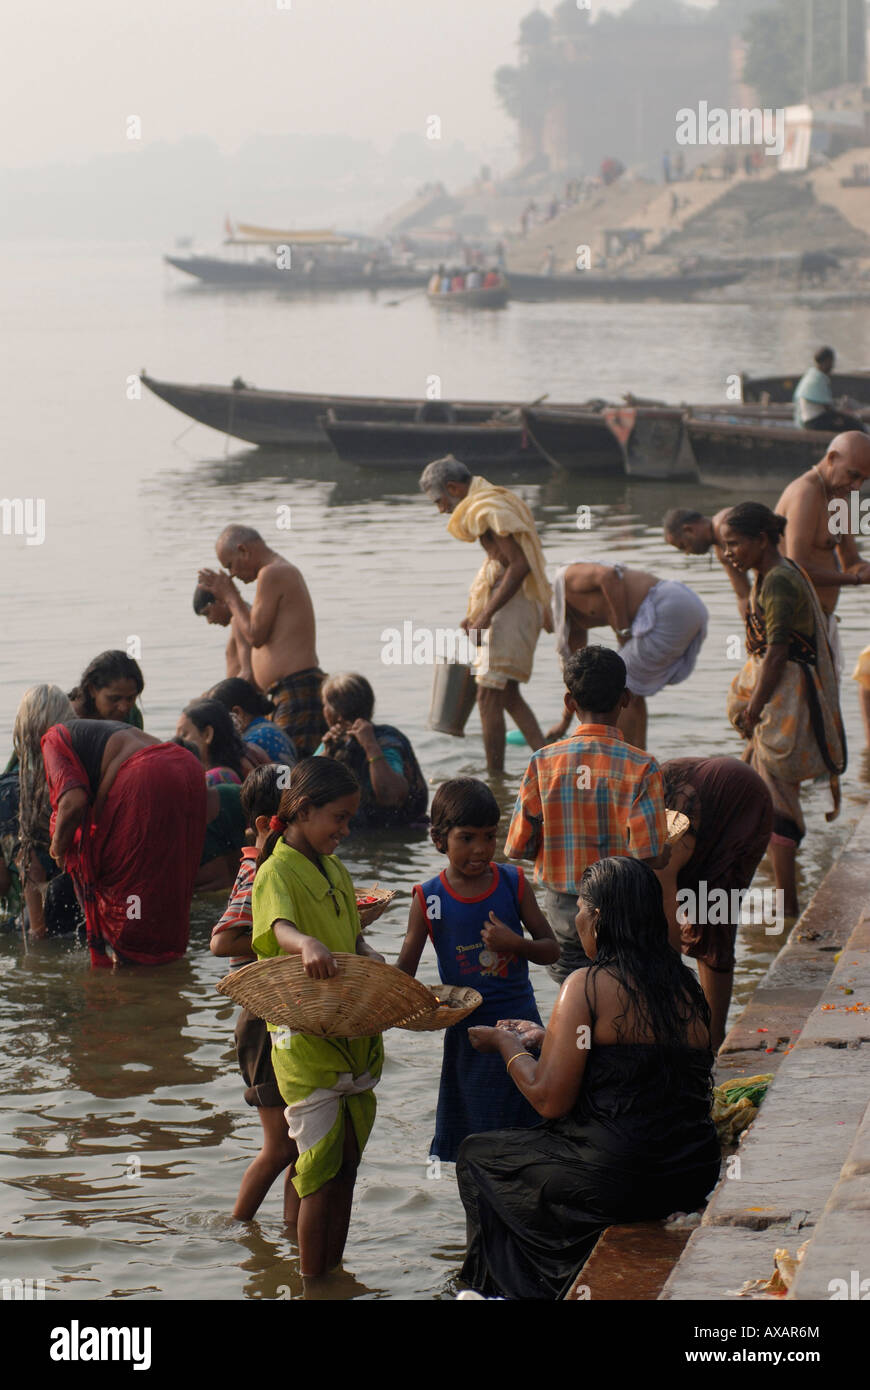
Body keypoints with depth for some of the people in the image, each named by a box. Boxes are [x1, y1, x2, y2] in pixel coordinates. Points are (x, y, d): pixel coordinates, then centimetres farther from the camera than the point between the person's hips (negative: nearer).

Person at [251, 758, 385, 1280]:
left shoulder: (335, 869, 14)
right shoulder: (277, 873, -12)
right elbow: (280, 928, -32)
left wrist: (370, 956, -7)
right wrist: (307, 944, -54)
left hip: (355, 1036, 8)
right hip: (305, 1042, -8)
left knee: (346, 1167, 12)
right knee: (322, 1171, -5)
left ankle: (334, 1273, 21)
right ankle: (313, 1287, 3)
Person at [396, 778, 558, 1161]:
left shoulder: (513, 883, -2)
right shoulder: (429, 899, -4)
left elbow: (551, 950, 3)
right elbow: (405, 968, -1)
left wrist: (515, 944, -17)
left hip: (521, 1025, 1)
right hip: (468, 1032, -1)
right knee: (478, 1145, 6)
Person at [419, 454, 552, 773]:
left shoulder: (491, 509, -16)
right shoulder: (490, 505, 15)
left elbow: (520, 565, -24)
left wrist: (486, 614, -23)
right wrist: (478, 614, 18)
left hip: (514, 604, -11)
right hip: (510, 604, 11)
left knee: (489, 696, -6)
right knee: (508, 695, 16)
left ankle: (495, 775, -2)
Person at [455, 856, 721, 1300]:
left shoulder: (588, 985, -12)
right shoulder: (685, 985, 8)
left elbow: (550, 1100, -13)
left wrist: (507, 1044, 5)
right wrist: (549, 1038, 27)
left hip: (620, 1180, -7)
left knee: (476, 1156, 18)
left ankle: (507, 1285, 31)